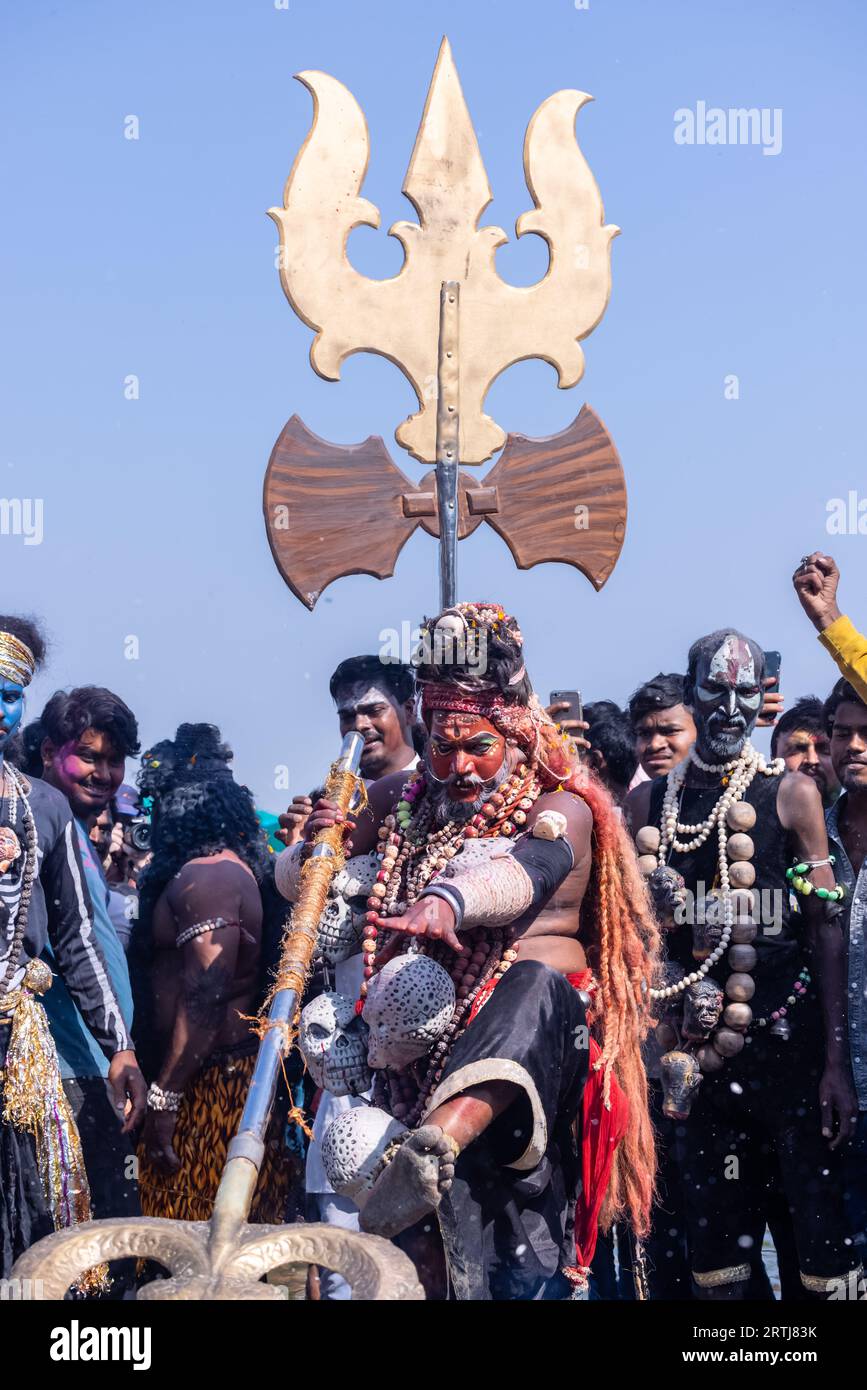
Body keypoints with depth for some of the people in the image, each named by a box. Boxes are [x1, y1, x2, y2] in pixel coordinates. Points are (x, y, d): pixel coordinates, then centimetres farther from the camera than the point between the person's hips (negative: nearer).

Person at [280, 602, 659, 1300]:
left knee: (531, 989, -41)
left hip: (531, 1031, -5)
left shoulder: (562, 808, 1)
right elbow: (296, 879, 18)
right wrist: (316, 844, -7)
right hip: (423, 1029, 5)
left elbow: (523, 868, -23)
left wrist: (447, 900, -45)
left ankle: (438, 1140, -63)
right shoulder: (401, 800, 16)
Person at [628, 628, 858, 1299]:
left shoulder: (791, 793, 0)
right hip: (700, 1041, 3)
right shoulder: (652, 801, 9)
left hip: (786, 1034, -3)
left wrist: (837, 1060, -9)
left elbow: (827, 930, -3)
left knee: (818, 1212, -8)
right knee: (714, 1225, 7)